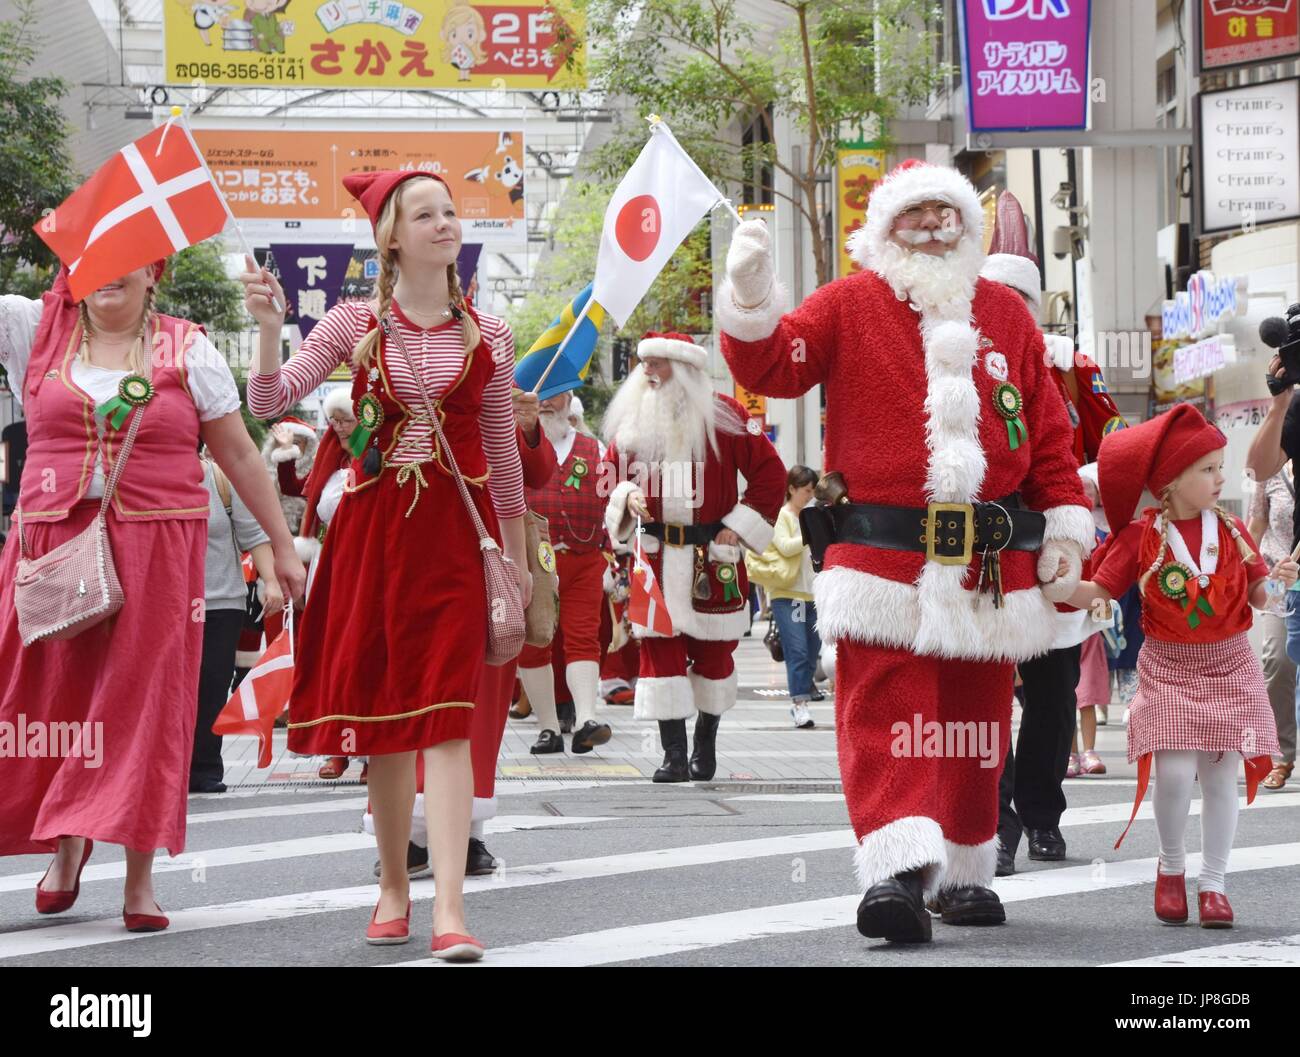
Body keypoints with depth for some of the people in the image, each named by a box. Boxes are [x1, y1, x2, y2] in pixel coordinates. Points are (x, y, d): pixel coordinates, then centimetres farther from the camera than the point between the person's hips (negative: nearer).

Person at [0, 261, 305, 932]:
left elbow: (239, 454, 8)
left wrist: (281, 545, 7)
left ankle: (140, 877, 3)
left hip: (156, 551, -1)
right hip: (54, 544, 1)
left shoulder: (187, 349, 5)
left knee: (145, 701, -2)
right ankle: (66, 843, 27)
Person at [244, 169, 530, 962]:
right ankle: (394, 888, 22)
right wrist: (270, 327, -23)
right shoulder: (356, 324, 3)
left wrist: (517, 558, 14)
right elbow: (269, 402, -6)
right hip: (372, 526, 1)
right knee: (382, 716, 6)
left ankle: (450, 909, -17)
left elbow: (502, 451, 13)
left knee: (445, 713, -11)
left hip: (454, 530, -1)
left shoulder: (487, 334, 7)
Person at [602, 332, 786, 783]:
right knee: (659, 648, -5)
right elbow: (611, 469, 19)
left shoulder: (722, 416, -5)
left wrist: (739, 526, -6)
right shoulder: (632, 419, 6)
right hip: (656, 556, 2)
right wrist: (626, 495, -3)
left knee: (713, 652, 6)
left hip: (713, 555, -2)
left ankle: (705, 745, 22)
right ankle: (673, 754, -4)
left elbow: (769, 471, -2)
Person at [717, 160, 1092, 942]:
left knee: (976, 718, 9)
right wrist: (751, 298, -24)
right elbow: (774, 368, -6)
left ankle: (966, 872, 21)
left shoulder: (1005, 313, 13)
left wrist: (1066, 525, 8)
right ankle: (899, 871, -22)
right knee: (884, 712, -14)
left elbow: (1048, 430, 14)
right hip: (884, 558, -3)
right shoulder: (850, 304, 5)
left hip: (992, 568, 3)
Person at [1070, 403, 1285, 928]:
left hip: (1229, 667, 2)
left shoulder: (1231, 530, 3)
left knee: (1221, 772, -1)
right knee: (1174, 770, -13)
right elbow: (1098, 593, -6)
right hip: (1168, 668, -2)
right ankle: (1170, 865, 12)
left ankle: (1213, 882, 10)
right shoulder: (1141, 536, -4)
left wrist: (1281, 581, -16)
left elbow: (1259, 597, 5)